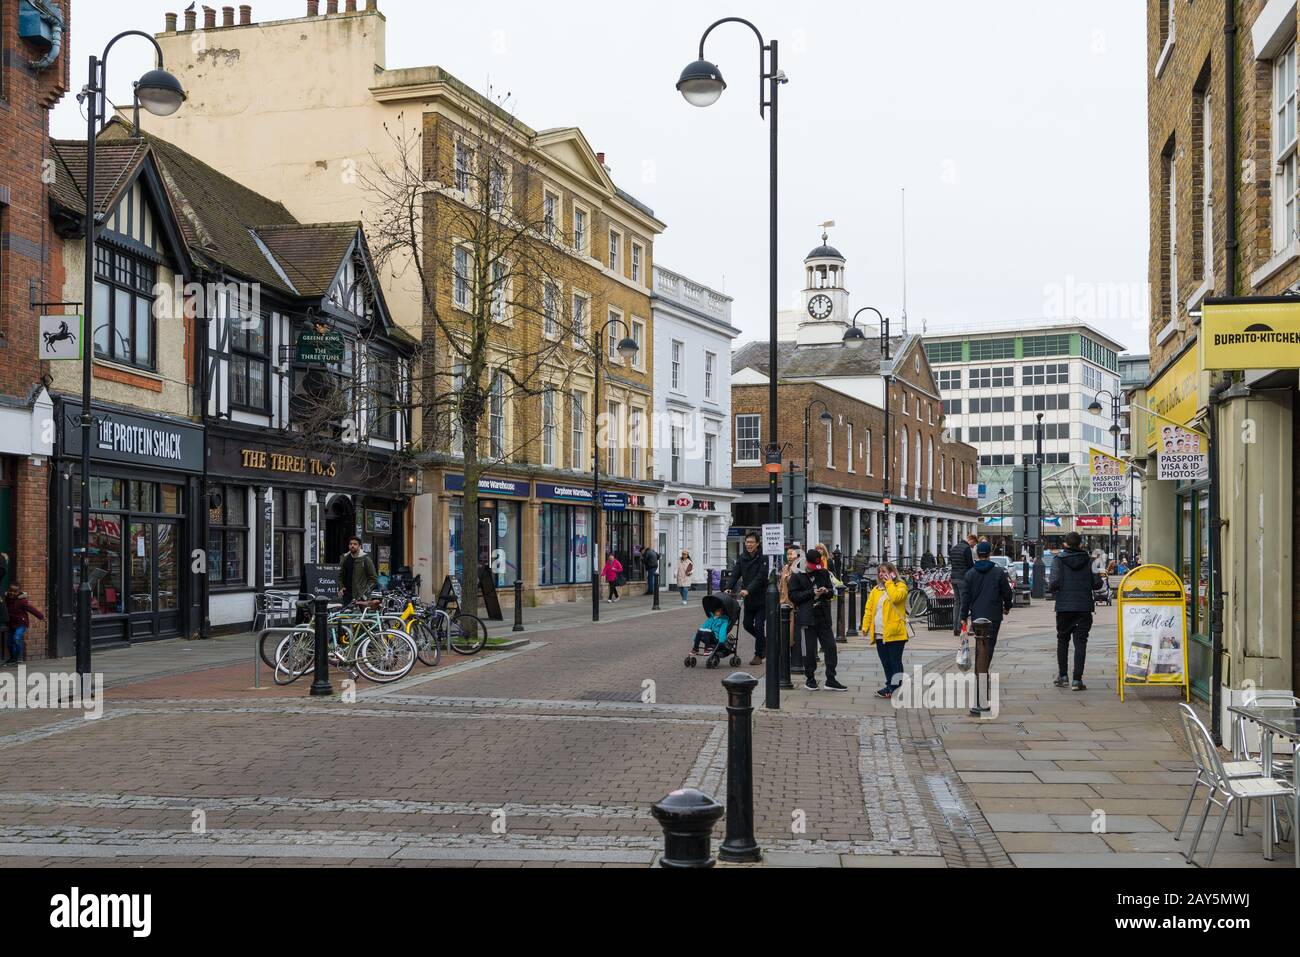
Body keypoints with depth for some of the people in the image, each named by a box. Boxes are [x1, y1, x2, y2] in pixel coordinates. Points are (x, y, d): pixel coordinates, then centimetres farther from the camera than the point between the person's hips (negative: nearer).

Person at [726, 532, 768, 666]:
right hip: (748, 599, 6)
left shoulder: (763, 558, -12)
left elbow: (760, 577, -20)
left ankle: (759, 655, 6)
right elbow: (735, 573, 0)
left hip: (762, 598, -6)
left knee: (759, 626, -4)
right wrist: (729, 587, -16)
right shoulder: (742, 557, 6)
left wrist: (748, 590, -30)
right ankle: (764, 642, 33)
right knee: (747, 625, 10)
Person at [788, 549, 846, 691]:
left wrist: (826, 591, -8)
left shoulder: (824, 573, 11)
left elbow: (832, 592, 16)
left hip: (823, 617, 4)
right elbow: (793, 596, -9)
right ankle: (809, 679, 14)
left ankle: (831, 680, 9)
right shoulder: (797, 576, -2)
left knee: (830, 647, 2)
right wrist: (812, 592, -16)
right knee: (809, 649, 1)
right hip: (806, 618, -4)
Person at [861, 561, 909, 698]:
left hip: (894, 633, -6)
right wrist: (865, 626, 6)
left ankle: (896, 689, -1)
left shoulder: (900, 586, -2)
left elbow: (896, 597, -24)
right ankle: (889, 686, 22)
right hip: (879, 634, 7)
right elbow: (869, 608, 13)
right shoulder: (876, 590, 16)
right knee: (885, 662, 12)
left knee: (895, 662, -3)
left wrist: (889, 583, -12)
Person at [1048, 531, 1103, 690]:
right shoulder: (1088, 561, 2)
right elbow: (1097, 583, -1)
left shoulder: (1058, 560, -3)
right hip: (1084, 607, 1)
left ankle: (1062, 675, 16)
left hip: (1064, 606, -1)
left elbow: (1054, 583, -13)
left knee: (1062, 640, 16)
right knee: (1080, 642, 1)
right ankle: (1077, 680, -4)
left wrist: (1050, 588, 9)